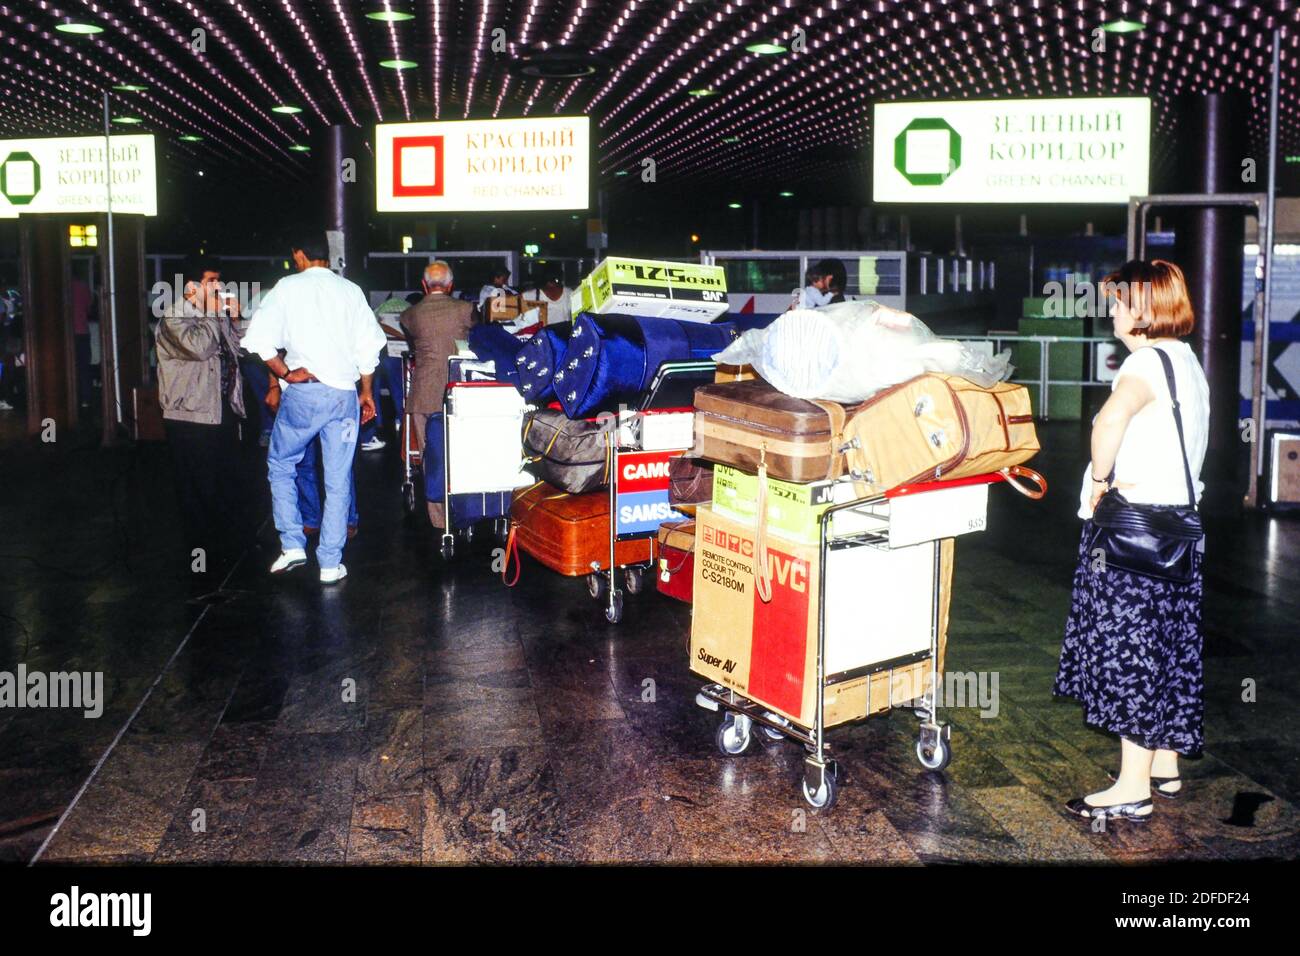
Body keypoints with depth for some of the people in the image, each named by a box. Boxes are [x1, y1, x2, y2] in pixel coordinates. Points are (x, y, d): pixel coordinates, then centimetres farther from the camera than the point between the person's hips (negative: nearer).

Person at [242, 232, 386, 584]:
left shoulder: (287, 288, 0)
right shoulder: (350, 290, 6)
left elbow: (259, 339, -8)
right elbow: (369, 345, 7)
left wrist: (284, 373, 2)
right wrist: (366, 391, 15)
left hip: (302, 392, -2)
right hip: (344, 393, 2)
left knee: (280, 465, 18)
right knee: (338, 479, 6)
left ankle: (292, 546, 11)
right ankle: (330, 563, 9)